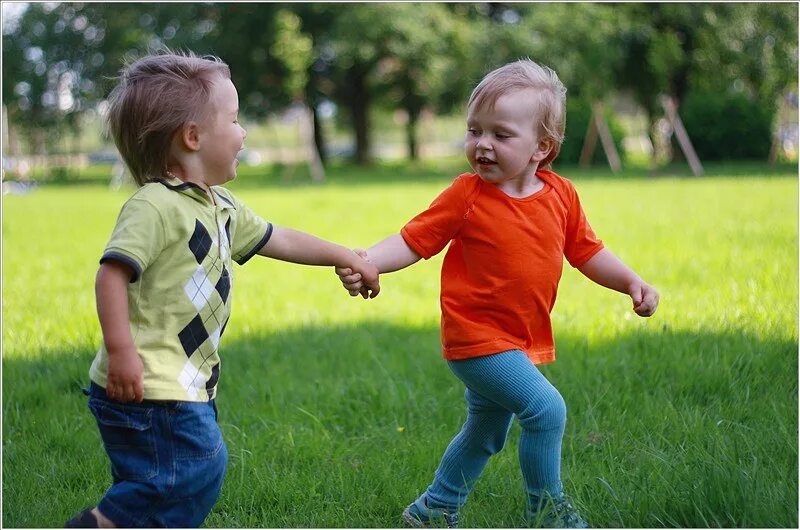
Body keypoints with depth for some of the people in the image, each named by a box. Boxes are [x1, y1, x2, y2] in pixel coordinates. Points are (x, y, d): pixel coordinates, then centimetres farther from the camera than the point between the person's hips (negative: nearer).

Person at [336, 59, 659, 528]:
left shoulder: (562, 196, -2)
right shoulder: (467, 196, -14)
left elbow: (586, 251, 11)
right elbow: (414, 240, -10)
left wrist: (631, 282, 0)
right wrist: (364, 261, -25)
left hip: (524, 341, 7)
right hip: (477, 337, -7)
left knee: (485, 435, 21)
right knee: (547, 409, -18)